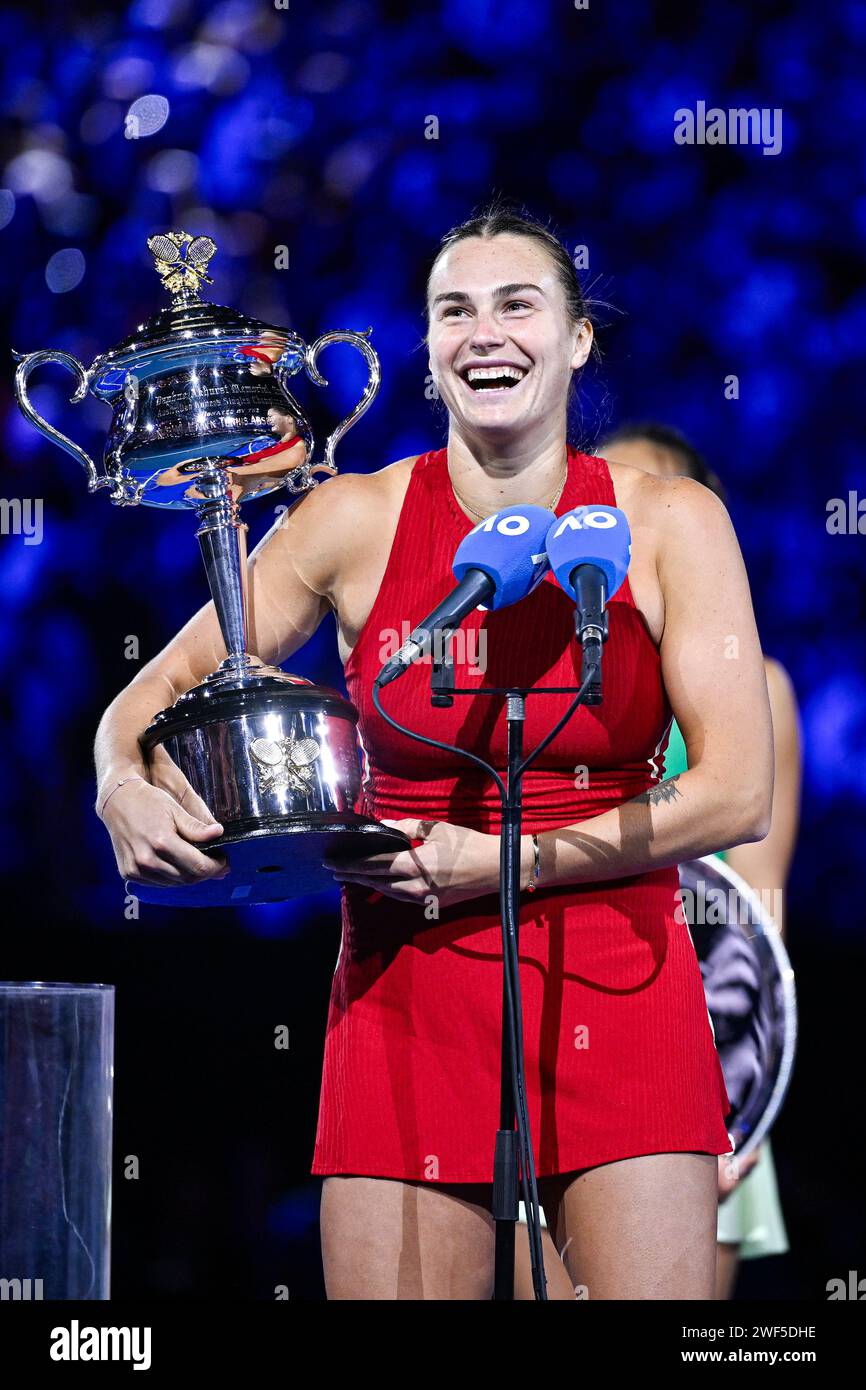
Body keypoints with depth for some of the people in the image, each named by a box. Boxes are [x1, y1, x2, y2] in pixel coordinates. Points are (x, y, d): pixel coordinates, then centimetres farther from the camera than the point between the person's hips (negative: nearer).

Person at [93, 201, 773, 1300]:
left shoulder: (671, 525, 1)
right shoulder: (356, 521, 2)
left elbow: (739, 791, -4)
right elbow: (156, 692, 9)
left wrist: (503, 861, -12)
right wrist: (127, 788, -15)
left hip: (619, 988, 0)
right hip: (408, 991, 0)